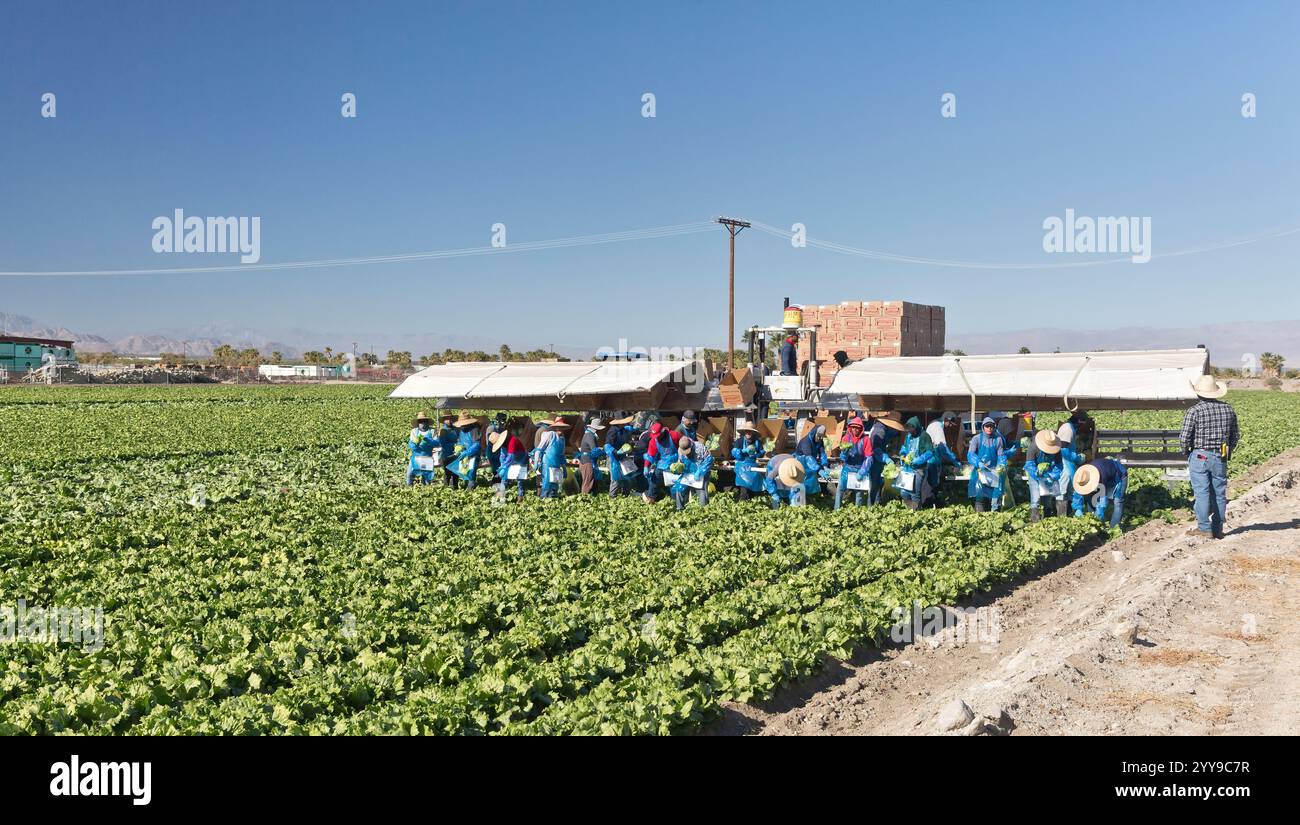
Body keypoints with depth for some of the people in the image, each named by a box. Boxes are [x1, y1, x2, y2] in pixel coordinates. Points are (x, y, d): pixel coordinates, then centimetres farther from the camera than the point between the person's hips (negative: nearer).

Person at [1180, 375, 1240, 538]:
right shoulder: (1228, 409, 4)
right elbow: (1236, 435, 11)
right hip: (1220, 458, 5)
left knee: (1202, 493, -1)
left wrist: (1186, 451, 4)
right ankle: (1218, 529, 16)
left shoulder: (1194, 410, -13)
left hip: (1199, 457, -5)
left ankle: (1204, 528, -1)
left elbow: (1184, 437, -14)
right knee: (1219, 494, 11)